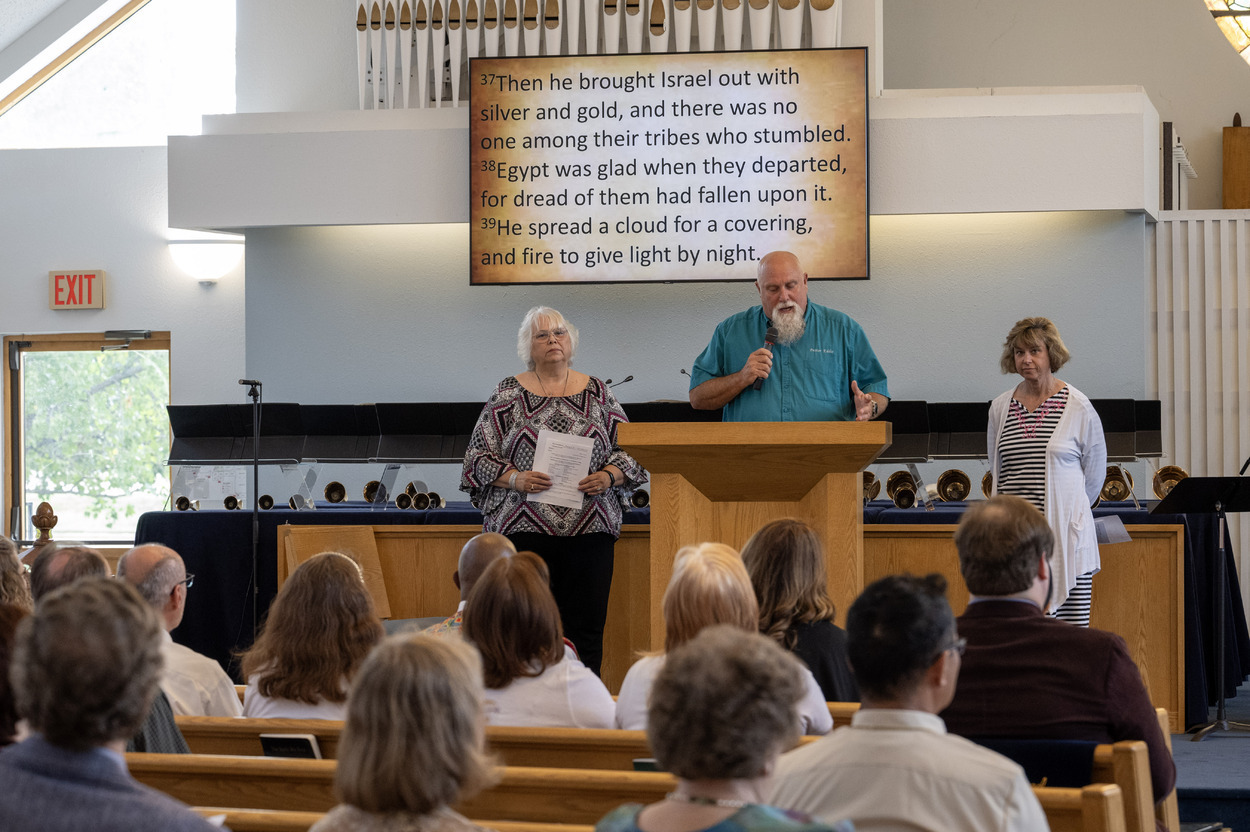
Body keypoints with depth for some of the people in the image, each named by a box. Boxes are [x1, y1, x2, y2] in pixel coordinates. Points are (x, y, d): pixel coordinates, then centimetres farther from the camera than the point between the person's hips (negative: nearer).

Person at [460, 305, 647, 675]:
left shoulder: (597, 393, 12)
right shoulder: (508, 394, 7)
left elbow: (629, 449, 13)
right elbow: (479, 457, 4)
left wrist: (608, 477, -7)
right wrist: (516, 479, -12)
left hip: (589, 530, 2)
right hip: (525, 529, -1)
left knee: (585, 630, -1)